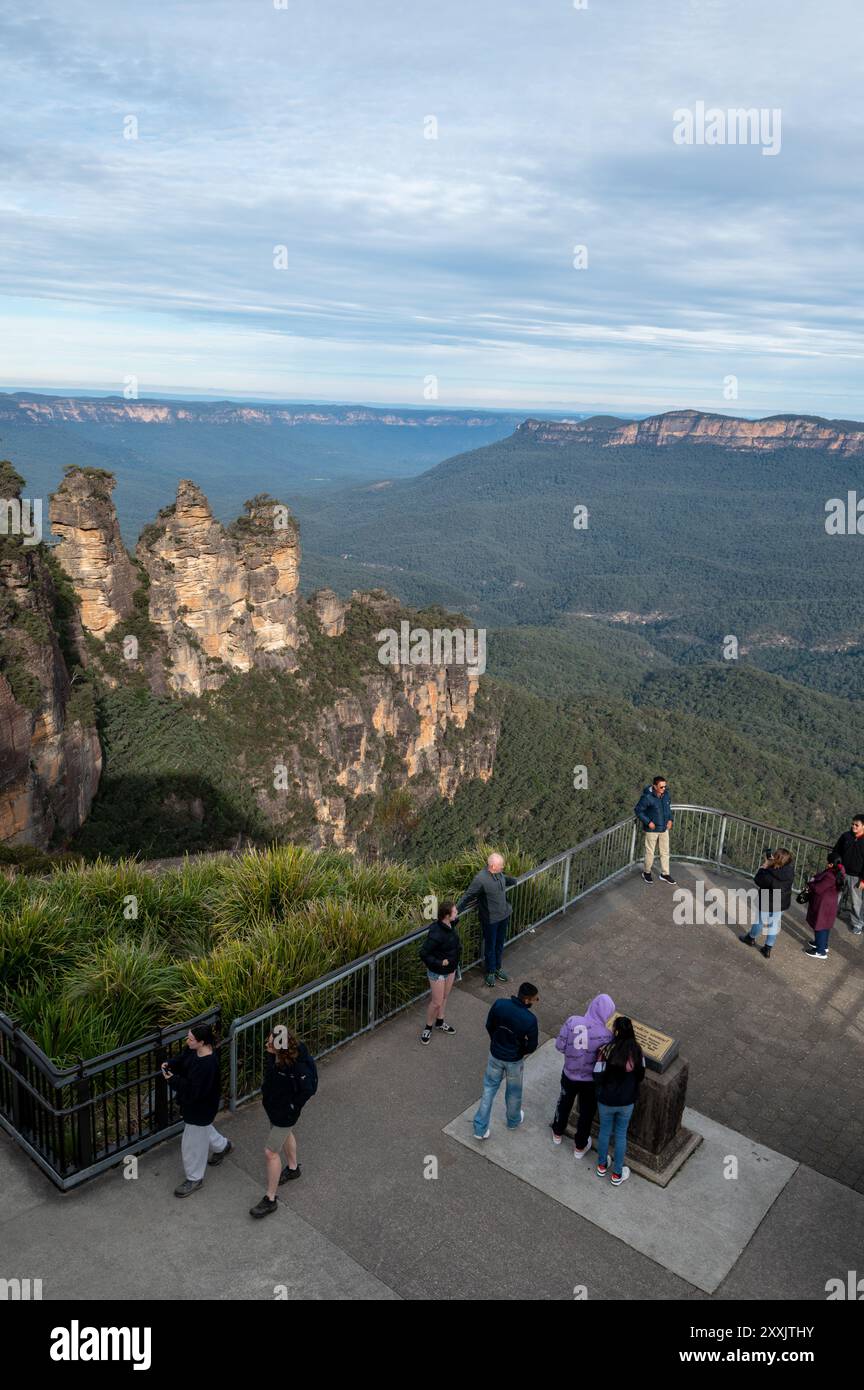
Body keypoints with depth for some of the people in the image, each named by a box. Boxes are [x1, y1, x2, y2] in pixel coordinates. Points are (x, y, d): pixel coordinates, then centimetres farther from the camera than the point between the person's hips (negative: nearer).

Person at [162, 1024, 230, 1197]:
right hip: (193, 1105, 9)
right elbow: (181, 1060, 8)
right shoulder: (193, 1050, -12)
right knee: (203, 1130, 33)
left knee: (193, 1144, 11)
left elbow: (194, 1091, -34)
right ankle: (222, 1146, 60)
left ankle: (194, 1179, 34)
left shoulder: (207, 1065, -38)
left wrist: (173, 1079, -29)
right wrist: (169, 1064, -12)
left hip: (200, 1109, -9)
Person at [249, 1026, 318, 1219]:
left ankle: (270, 1199, 19)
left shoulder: (296, 1066, -38)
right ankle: (293, 1168, 57)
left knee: (271, 1152, 2)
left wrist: (292, 1107, -17)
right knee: (285, 1135, 30)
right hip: (272, 1105, 8)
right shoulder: (274, 1054, -17)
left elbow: (308, 1089, -27)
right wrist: (266, 1092, 7)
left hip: (284, 1113, -8)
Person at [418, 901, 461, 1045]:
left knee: (445, 997, 24)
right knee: (437, 1002, 6)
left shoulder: (451, 925, -10)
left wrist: (458, 947, 0)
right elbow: (423, 954, -28)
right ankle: (428, 1028, 28)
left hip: (451, 968, 8)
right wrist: (440, 963, -24)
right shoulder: (436, 934, -34)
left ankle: (440, 1022, 45)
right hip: (438, 972, -8)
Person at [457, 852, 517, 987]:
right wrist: (456, 911, -23)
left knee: (500, 944, 24)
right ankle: (490, 972, 34)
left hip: (503, 915, 7)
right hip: (490, 919, -7)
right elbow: (467, 897, -22)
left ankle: (498, 968, 43)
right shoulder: (480, 879, -30)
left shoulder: (499, 874, -8)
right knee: (490, 946, 14)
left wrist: (512, 880, 34)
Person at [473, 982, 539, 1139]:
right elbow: (532, 1046, -16)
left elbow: (489, 1026, -4)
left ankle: (480, 1128, 26)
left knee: (489, 1088, 21)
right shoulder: (530, 1020, -29)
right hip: (514, 1060, -2)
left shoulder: (499, 1004, -20)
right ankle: (513, 1121, 49)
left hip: (495, 1055, 3)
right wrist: (521, 1053, 6)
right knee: (514, 1091, 24)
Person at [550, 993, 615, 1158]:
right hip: (591, 1079, -2)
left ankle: (557, 1133, 52)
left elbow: (560, 1046, -15)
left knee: (564, 1103, 29)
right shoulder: (605, 1034, -27)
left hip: (569, 1074, 2)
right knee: (586, 1112, 23)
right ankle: (580, 1147, 41)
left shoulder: (572, 1021, -22)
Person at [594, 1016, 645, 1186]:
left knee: (605, 1130, 22)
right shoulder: (637, 1051, -16)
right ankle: (617, 1174, 33)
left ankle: (602, 1166, 42)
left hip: (606, 1101, -2)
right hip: (627, 1102, 2)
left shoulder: (606, 1051, -26)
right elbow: (641, 1075, -2)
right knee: (621, 1134, 20)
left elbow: (598, 1077, -19)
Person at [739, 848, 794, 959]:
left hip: (767, 904, -4)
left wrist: (764, 865, -14)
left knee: (759, 921, 21)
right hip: (782, 905, 4)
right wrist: (769, 865, -10)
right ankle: (767, 949, 29)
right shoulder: (790, 871, -17)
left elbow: (757, 880, -17)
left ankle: (751, 938, 46)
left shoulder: (770, 875, -34)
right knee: (774, 924, 19)